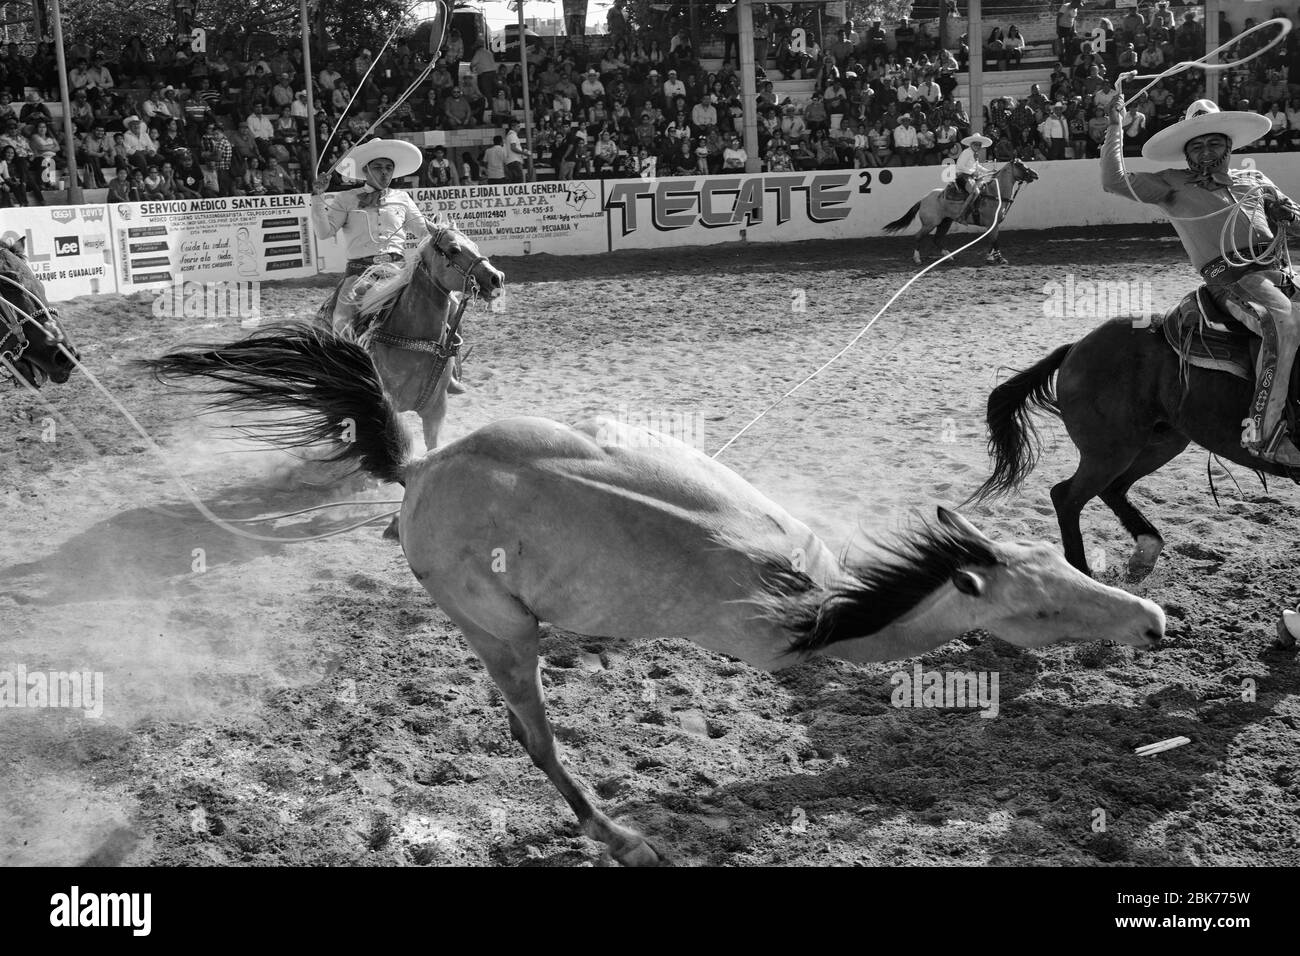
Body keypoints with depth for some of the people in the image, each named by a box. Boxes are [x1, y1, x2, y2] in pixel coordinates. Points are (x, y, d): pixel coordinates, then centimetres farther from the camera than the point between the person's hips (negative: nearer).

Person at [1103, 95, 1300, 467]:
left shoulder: (1255, 181, 25)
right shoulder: (1174, 186, 12)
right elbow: (1114, 181, 1)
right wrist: (1116, 126, 2)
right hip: (1231, 279, -6)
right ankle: (1262, 431, -37)